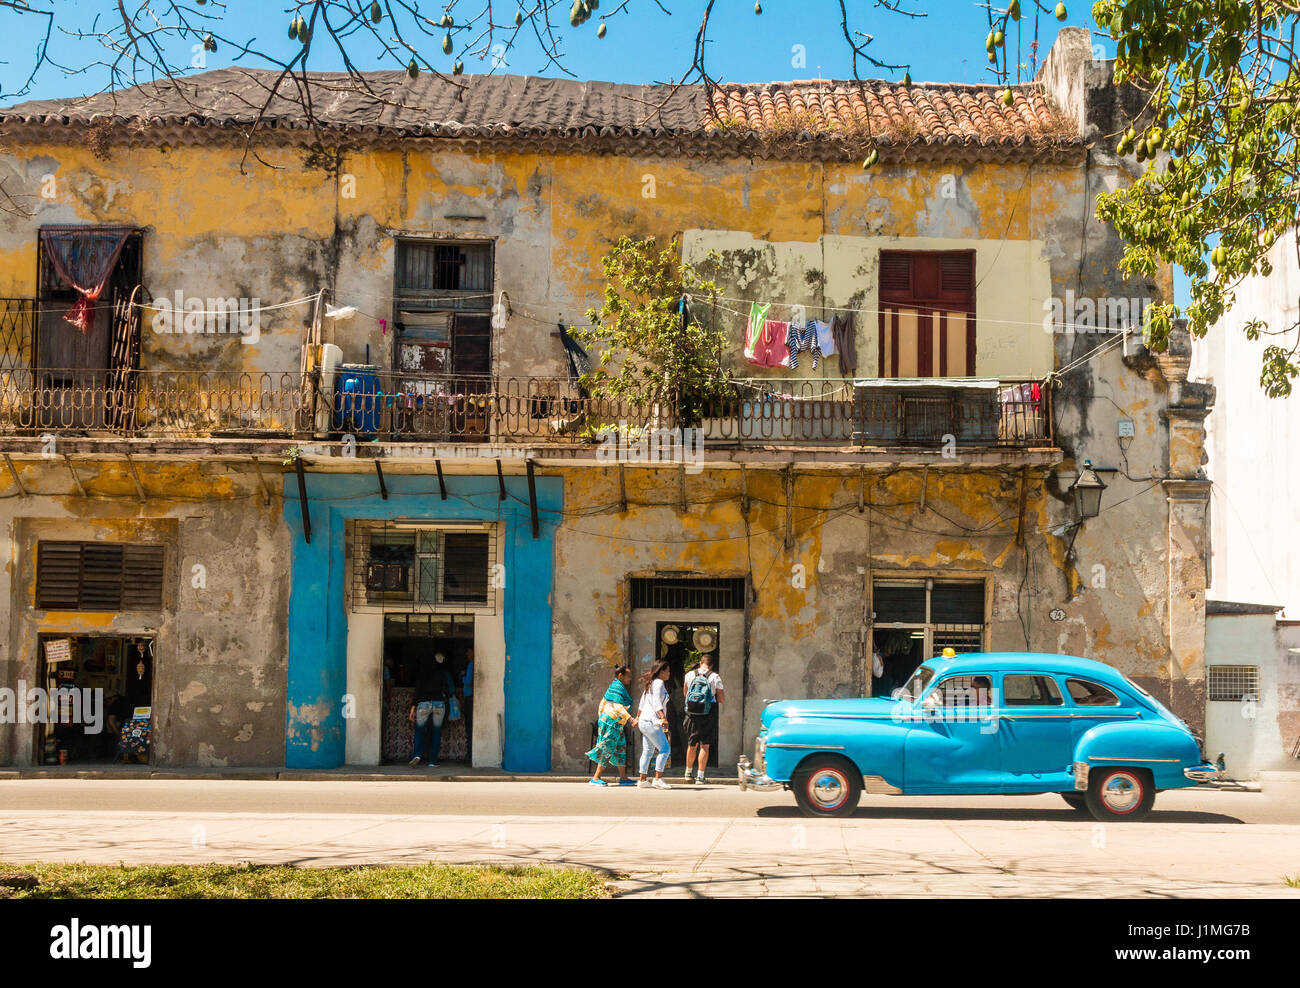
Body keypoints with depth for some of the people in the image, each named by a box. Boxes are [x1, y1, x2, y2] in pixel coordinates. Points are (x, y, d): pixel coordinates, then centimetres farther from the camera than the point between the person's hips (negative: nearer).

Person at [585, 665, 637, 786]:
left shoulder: (614, 686, 18)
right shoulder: (618, 687, -13)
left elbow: (603, 704, 23)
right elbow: (618, 707, -25)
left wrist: (602, 719, 27)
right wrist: (630, 718, -31)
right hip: (612, 723, -11)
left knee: (621, 749, 11)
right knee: (607, 750, -7)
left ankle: (623, 778, 13)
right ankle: (596, 778, -2)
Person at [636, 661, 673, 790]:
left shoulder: (651, 683, 19)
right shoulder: (658, 683, -9)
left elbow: (642, 702, 26)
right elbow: (656, 702, -20)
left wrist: (637, 718, 34)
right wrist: (663, 717, -30)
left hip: (644, 721, 10)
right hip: (652, 722, -10)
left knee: (648, 751, 10)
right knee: (664, 749, -9)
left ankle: (642, 780, 10)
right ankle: (658, 779, -12)